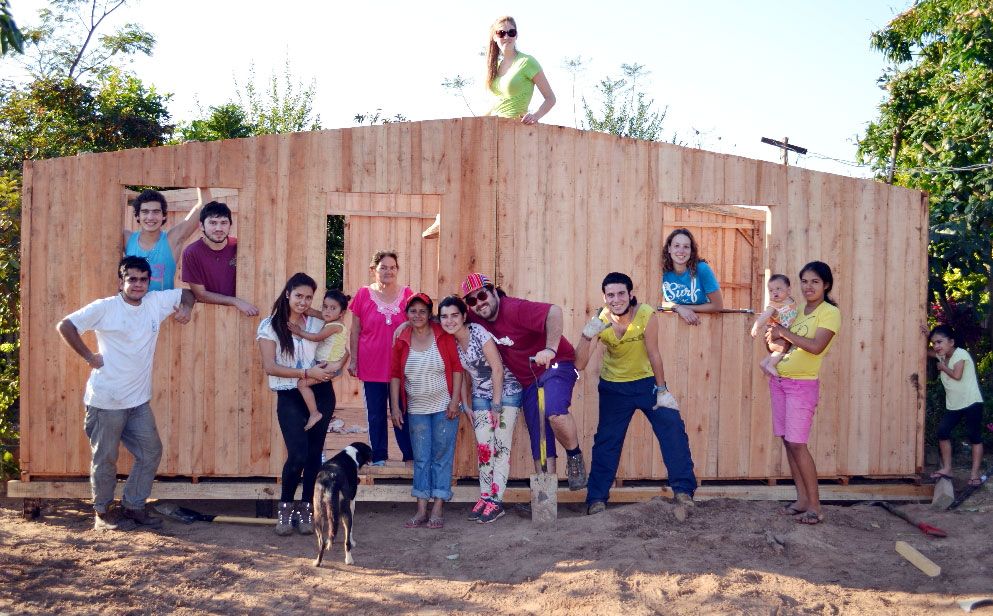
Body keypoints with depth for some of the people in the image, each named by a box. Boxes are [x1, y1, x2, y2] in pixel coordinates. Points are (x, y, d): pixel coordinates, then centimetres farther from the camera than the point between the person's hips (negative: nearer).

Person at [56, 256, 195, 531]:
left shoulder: (157, 301, 3)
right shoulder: (105, 307, -10)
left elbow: (186, 292, 18)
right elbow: (65, 326, -13)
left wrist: (186, 308, -3)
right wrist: (89, 356, -12)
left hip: (139, 400, 6)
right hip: (106, 401, -5)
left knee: (151, 452, 9)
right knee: (105, 458, 5)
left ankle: (134, 507, 23)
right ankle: (102, 513, 21)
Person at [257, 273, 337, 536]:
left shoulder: (317, 324, 5)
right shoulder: (270, 326, -3)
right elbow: (270, 366, -11)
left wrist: (334, 366, -8)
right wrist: (307, 372, -16)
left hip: (320, 394, 3)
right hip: (289, 396, -3)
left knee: (314, 454, 6)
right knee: (298, 455, -13)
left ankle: (306, 509, 21)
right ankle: (285, 506, 11)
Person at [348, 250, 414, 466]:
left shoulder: (407, 294, 1)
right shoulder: (364, 295, 0)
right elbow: (355, 331, 4)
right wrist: (353, 359, 1)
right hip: (372, 366, 0)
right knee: (376, 414, 9)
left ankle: (410, 455, 16)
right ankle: (378, 457, 20)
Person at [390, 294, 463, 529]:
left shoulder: (443, 335, -6)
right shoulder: (401, 340, 1)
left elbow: (457, 367, -6)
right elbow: (395, 375, 6)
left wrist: (455, 401, -10)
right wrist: (395, 406, 1)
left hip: (444, 407, -2)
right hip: (416, 409, 3)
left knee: (441, 457, 1)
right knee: (421, 458, 5)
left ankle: (438, 509, 6)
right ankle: (421, 510, 10)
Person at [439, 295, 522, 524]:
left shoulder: (478, 332, -19)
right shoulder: (452, 342, 1)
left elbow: (498, 369, -19)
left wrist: (496, 405, -15)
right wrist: (465, 405, 8)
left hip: (506, 392, -6)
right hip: (481, 396, 6)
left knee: (501, 445, -6)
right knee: (483, 446, 4)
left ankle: (496, 502, -2)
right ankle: (485, 497, 12)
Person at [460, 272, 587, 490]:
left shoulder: (514, 309, -23)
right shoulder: (476, 319, 0)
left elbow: (554, 311, -37)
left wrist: (550, 349, -46)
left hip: (555, 366, -7)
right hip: (529, 380, 7)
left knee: (555, 412, -34)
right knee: (539, 441, 6)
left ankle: (575, 456, -7)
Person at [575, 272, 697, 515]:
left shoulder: (646, 315, -23)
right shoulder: (600, 321, -20)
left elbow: (654, 354, -14)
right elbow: (579, 364, -26)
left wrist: (662, 390, -10)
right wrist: (587, 335, -42)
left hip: (647, 381, 0)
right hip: (613, 387, 0)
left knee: (673, 429, -10)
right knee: (606, 440, 0)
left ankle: (683, 490, 3)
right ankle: (596, 499, 11)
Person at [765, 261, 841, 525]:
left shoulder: (830, 313, -7)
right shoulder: (798, 311, 13)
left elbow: (816, 346, -22)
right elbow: (775, 344, 14)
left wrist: (784, 332, -15)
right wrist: (774, 339, -8)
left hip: (803, 384, -7)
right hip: (779, 381, 7)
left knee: (796, 443, -10)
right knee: (787, 441, 6)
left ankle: (815, 507, -2)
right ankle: (802, 500, 14)